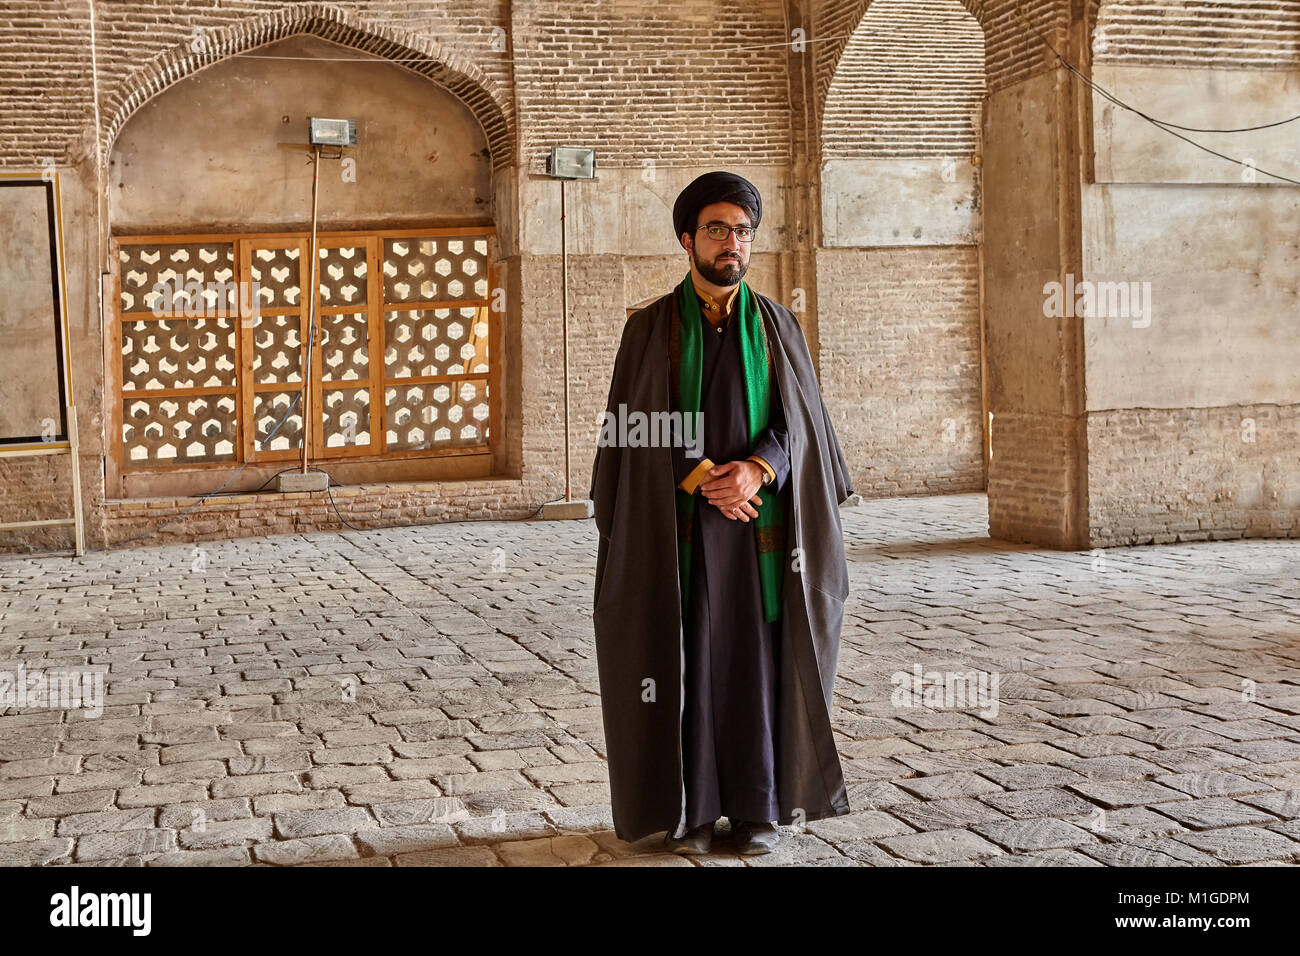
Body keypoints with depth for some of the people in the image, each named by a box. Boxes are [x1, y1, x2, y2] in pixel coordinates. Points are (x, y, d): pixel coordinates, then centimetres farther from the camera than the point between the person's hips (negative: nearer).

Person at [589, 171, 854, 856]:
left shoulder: (777, 325, 9)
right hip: (679, 528, -1)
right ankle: (689, 806, 11)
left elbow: (799, 420, 3)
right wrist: (703, 477, -16)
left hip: (761, 523, 1)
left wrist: (757, 470, -16)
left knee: (758, 660, 3)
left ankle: (758, 805, 13)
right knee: (681, 660, 1)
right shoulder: (649, 328, 3)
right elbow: (639, 427, -4)